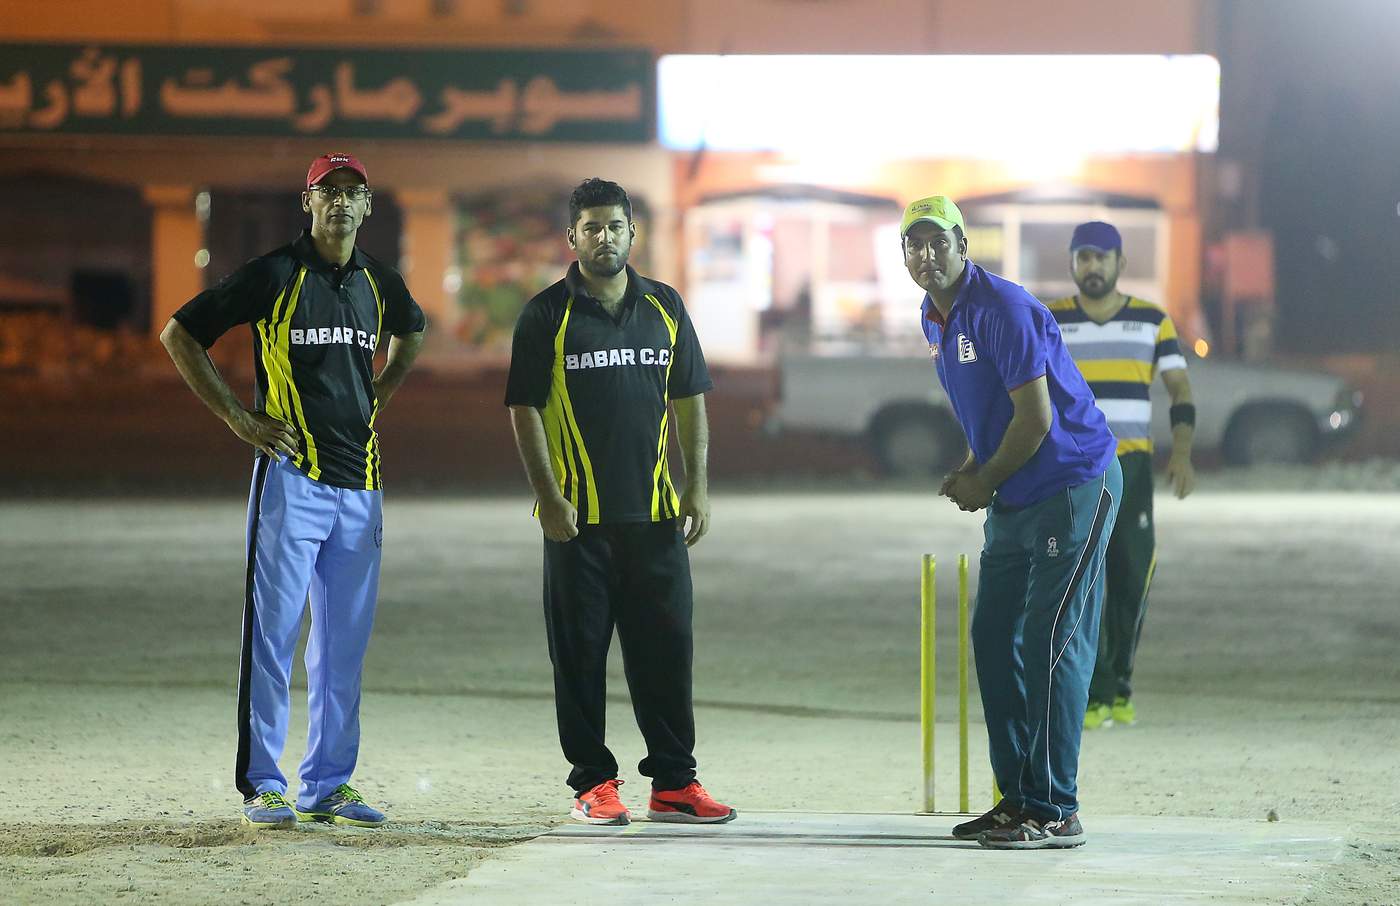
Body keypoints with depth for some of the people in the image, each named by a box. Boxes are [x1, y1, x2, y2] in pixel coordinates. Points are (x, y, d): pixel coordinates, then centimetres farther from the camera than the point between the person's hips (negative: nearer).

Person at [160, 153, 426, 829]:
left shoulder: (380, 284, 11)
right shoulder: (275, 275, -5)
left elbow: (411, 331, 35)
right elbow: (178, 334, -3)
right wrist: (236, 417, -7)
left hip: (360, 481, 5)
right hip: (291, 476, -5)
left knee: (345, 641, 7)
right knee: (273, 632, -5)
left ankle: (328, 785, 13)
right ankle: (262, 786, -1)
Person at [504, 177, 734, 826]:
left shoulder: (664, 307, 10)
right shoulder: (546, 316, -1)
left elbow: (689, 401, 14)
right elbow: (525, 409, -3)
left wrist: (697, 487, 6)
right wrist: (549, 496, -11)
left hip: (654, 512, 3)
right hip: (579, 516, -3)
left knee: (665, 649, 4)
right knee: (581, 652, 0)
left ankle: (674, 783, 10)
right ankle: (593, 783, 7)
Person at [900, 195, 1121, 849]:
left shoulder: (1003, 310, -18)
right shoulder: (935, 319, 11)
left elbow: (1036, 416, -20)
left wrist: (985, 482, -9)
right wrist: (969, 472, 6)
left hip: (1073, 488, -10)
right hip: (1013, 500, 10)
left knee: (1049, 644, -12)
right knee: (994, 640, 9)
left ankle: (1055, 812, -12)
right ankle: (1018, 799, 15)